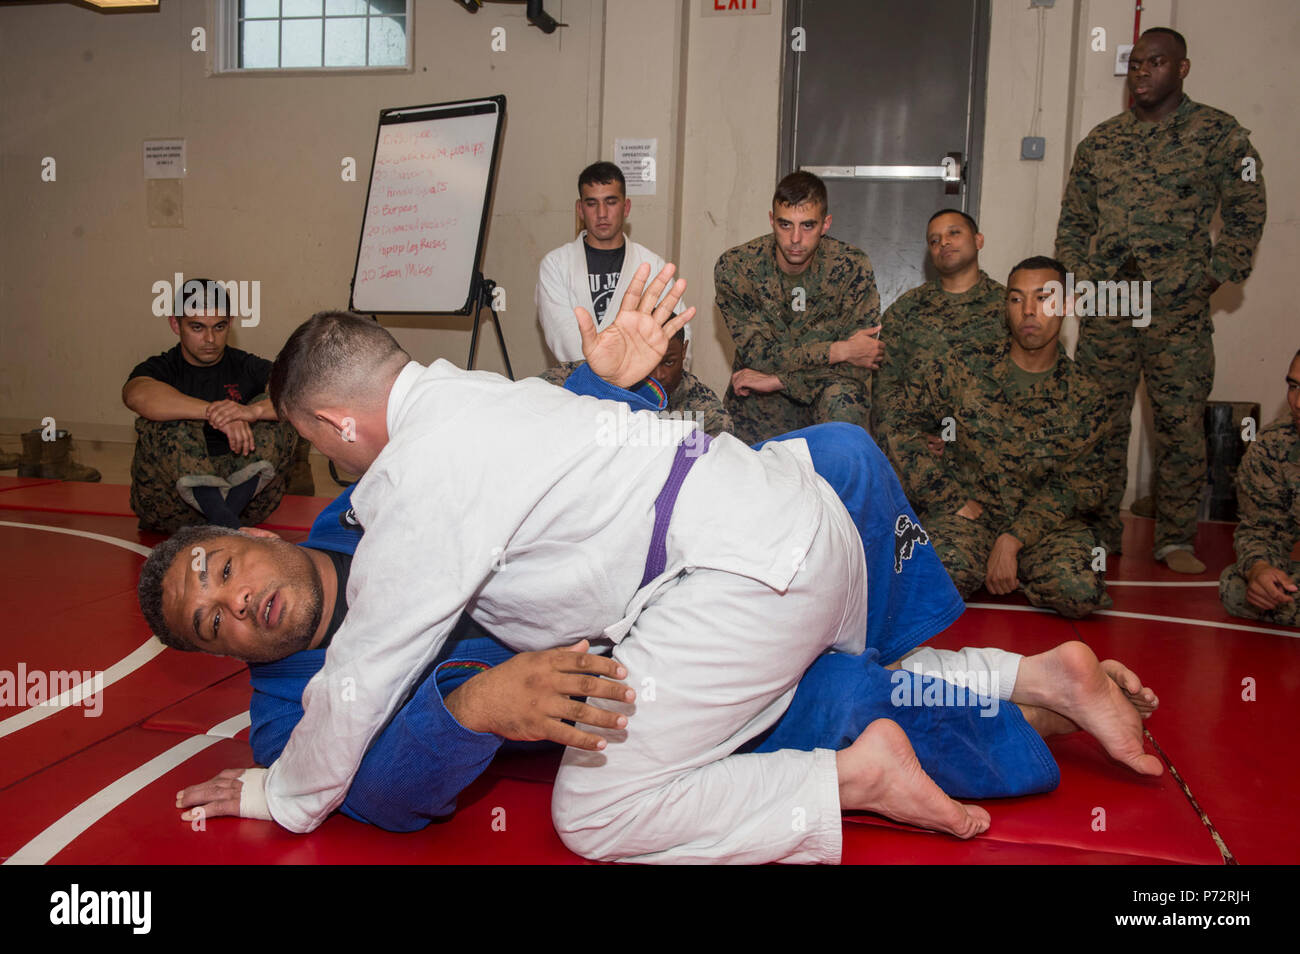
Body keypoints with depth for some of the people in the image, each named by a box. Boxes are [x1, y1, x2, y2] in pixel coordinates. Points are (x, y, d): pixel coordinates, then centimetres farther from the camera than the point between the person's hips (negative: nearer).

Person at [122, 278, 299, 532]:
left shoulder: (248, 367, 8)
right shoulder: (161, 369, 6)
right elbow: (137, 395, -23)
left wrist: (253, 411, -32)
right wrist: (214, 413, -34)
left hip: (243, 491, 1)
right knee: (170, 417, -22)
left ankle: (222, 514, -34)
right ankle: (227, 522, -40)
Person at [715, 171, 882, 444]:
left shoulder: (852, 267, -10)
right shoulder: (734, 267, -10)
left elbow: (856, 368, -13)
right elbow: (758, 354, -14)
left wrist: (778, 381, -19)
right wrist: (838, 350, -20)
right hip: (759, 412, 2)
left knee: (843, 395, -30)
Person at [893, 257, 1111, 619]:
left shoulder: (1084, 398, 4)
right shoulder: (960, 371, 1)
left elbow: (1077, 484, -3)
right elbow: (907, 429, 3)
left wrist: (1013, 539, -19)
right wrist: (955, 501, -7)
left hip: (1045, 521, 2)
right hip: (966, 510, -2)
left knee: (1081, 593, -26)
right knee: (947, 576, -34)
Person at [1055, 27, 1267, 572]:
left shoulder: (1219, 134, 4)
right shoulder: (1100, 142, 12)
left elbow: (1246, 214, 5)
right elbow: (1073, 222, 16)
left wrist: (1216, 275, -2)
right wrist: (1081, 277, 6)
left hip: (1180, 310, -2)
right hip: (1105, 308, 3)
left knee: (1182, 426, -1)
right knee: (1101, 424, 4)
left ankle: (1176, 540, 11)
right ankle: (1101, 535, 15)